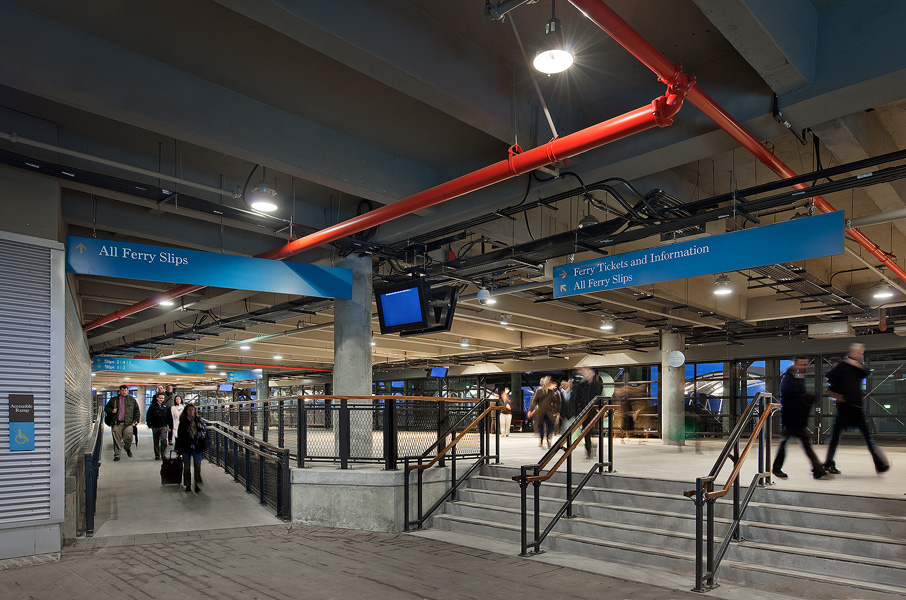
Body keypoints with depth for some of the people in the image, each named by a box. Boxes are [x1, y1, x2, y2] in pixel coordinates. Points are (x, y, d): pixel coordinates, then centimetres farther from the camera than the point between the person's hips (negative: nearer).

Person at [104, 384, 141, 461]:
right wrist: (111, 411, -3)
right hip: (116, 423, 1)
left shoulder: (132, 400, 13)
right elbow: (106, 408, 19)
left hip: (128, 423, -1)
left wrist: (136, 420, 5)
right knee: (117, 440, 0)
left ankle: (128, 449, 21)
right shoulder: (113, 400, 13)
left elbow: (137, 411, 16)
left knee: (128, 438, -9)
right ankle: (116, 455, 10)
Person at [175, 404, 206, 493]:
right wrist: (178, 447, -1)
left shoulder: (199, 420, 6)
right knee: (186, 466, 7)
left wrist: (200, 427, -9)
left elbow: (204, 430, 13)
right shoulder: (183, 421, 1)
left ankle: (197, 485, 6)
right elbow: (179, 434, 1)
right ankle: (188, 485, 17)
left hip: (197, 446, 1)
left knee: (197, 466, 0)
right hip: (186, 446, -1)